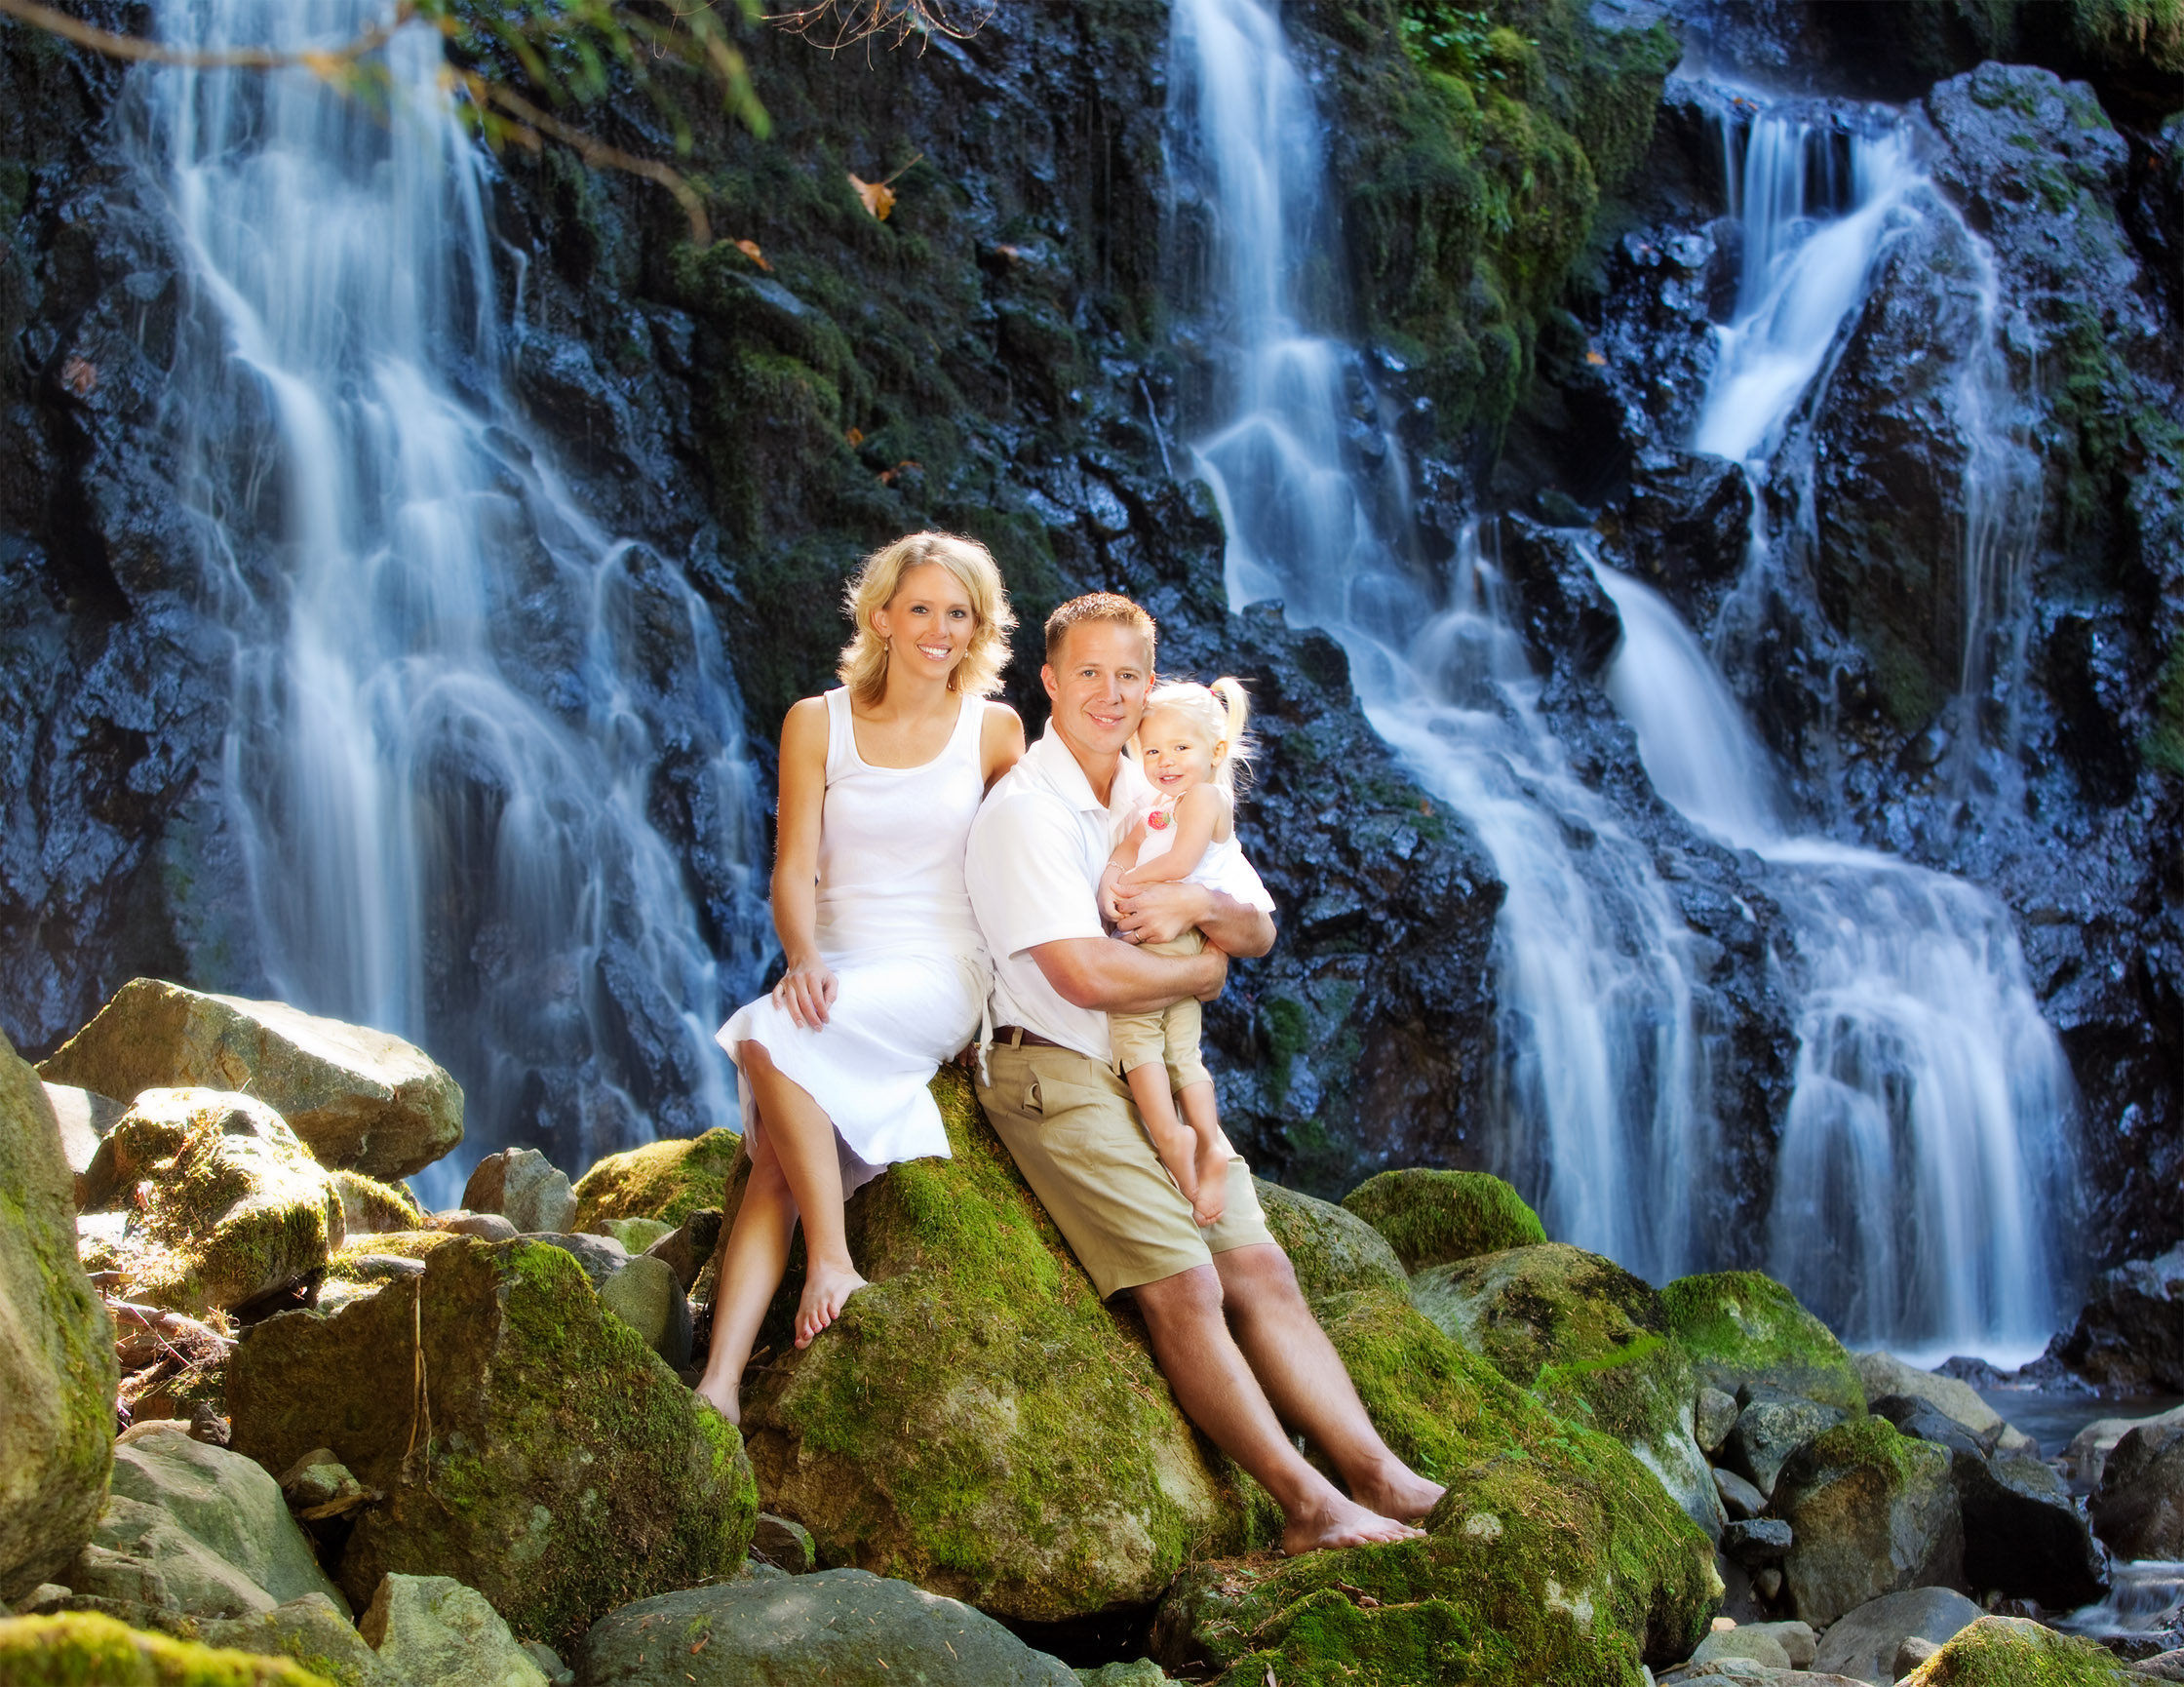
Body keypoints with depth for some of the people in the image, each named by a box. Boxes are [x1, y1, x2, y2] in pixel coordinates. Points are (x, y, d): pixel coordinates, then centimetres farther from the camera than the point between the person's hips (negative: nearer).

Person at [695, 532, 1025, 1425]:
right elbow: (795, 867, 0)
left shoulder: (995, 730, 5)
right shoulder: (818, 723, 7)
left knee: (767, 1036, -32)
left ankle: (831, 1261, -26)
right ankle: (720, 1383, -32)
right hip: (838, 980, 2)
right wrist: (804, 960, -18)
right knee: (773, 1166, -22)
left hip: (939, 976, -2)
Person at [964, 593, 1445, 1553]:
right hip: (1055, 1071, -7)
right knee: (1183, 1283, -18)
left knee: (1259, 1267, -6)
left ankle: (1380, 1476, -11)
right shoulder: (1024, 810, -10)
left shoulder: (1156, 800, 14)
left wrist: (1198, 906, -10)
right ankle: (1306, 1505, -17)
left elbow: (1259, 932, 13)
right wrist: (1202, 971, -3)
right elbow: (1086, 975, -20)